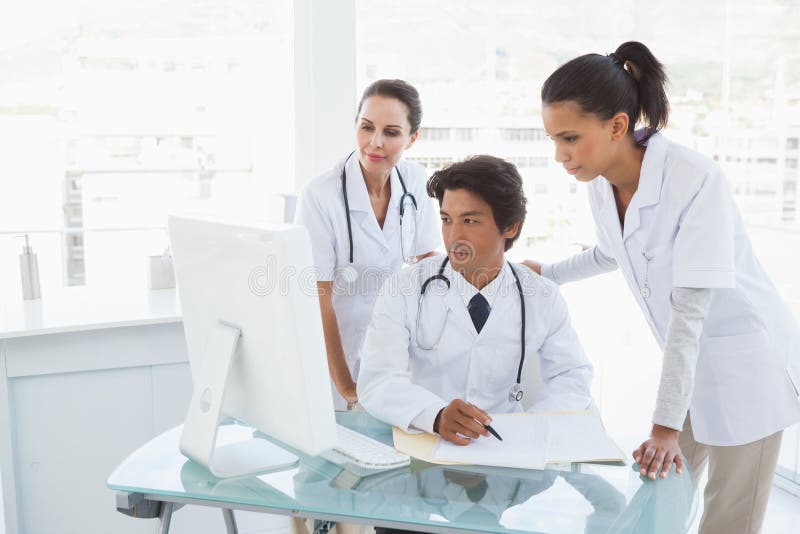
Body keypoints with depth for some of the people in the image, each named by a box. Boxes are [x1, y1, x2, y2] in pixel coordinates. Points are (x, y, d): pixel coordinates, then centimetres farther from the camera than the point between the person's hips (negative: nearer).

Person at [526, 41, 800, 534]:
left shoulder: (694, 179, -29)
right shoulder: (602, 182, -8)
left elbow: (690, 307, -31)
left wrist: (666, 425, -30)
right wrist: (545, 273, 19)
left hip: (746, 358, -6)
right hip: (688, 359, 6)